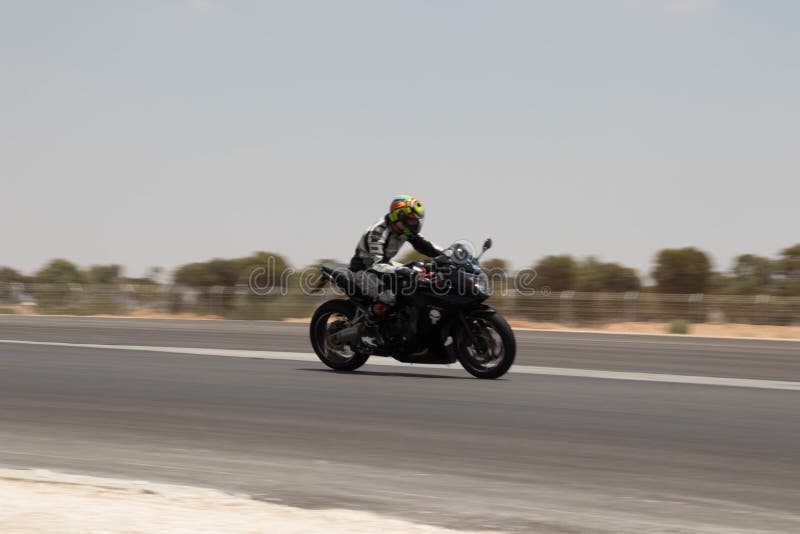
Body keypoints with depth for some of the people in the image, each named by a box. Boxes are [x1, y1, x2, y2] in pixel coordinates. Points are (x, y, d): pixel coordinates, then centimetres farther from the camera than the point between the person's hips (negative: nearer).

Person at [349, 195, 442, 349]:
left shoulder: (406, 230, -6)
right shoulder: (378, 232, -31)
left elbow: (423, 245, 0)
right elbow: (376, 263, -42)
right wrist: (399, 271, -57)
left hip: (384, 263, 9)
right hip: (363, 269, -9)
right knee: (386, 296, -35)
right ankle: (369, 331, -15)